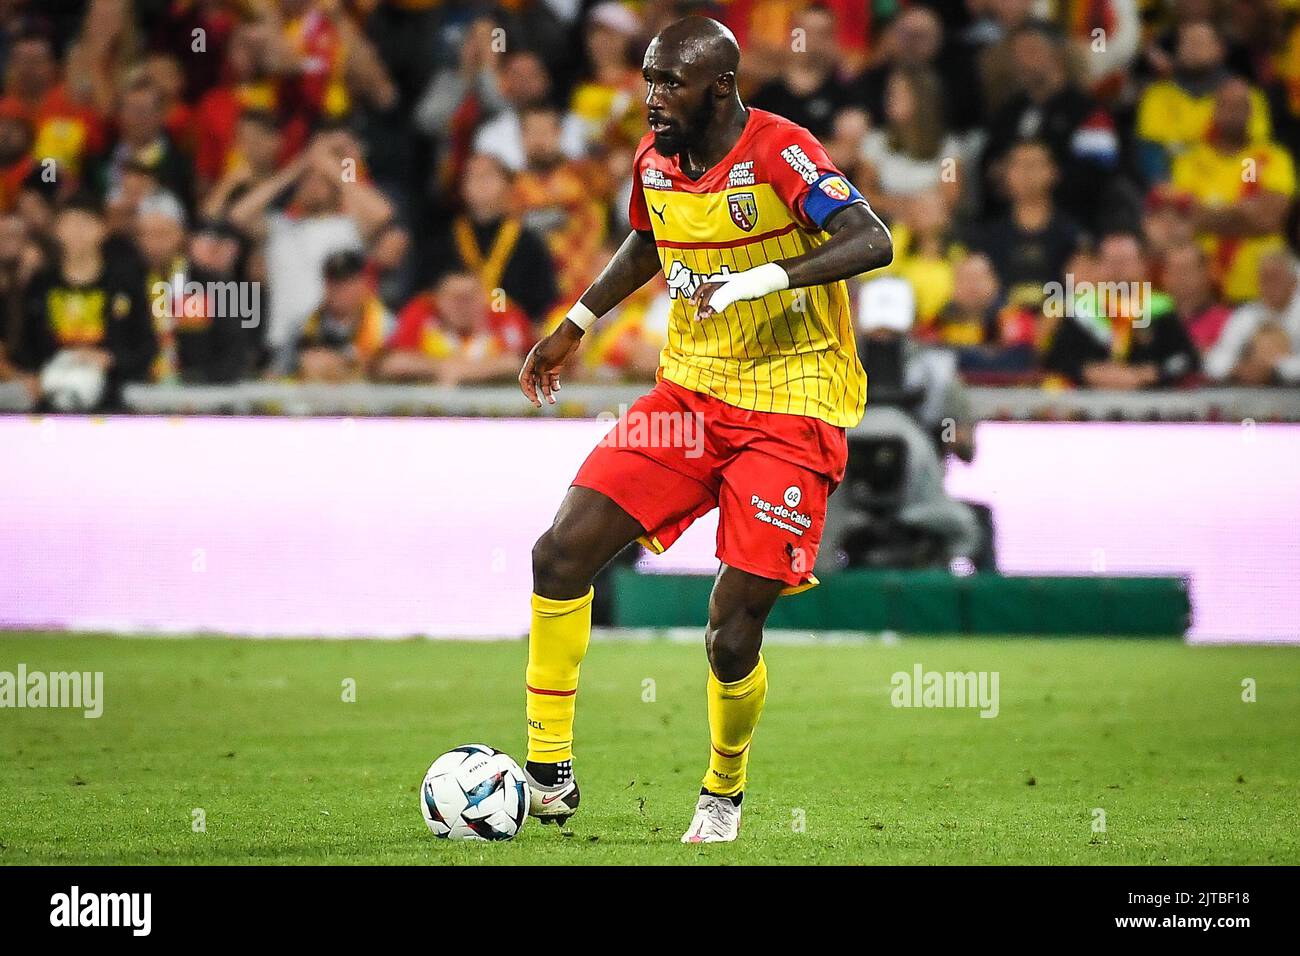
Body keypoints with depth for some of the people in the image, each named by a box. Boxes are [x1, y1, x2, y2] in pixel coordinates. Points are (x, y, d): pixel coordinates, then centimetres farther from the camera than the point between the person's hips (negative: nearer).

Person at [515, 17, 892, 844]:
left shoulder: (779, 154, -17)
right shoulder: (656, 159, 4)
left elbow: (872, 243, -31)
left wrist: (759, 280, -40)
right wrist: (574, 327, 26)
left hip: (792, 411, -6)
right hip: (690, 393, 6)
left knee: (732, 633, -11)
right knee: (562, 555, -7)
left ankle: (725, 793, 18)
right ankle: (548, 774, 4)